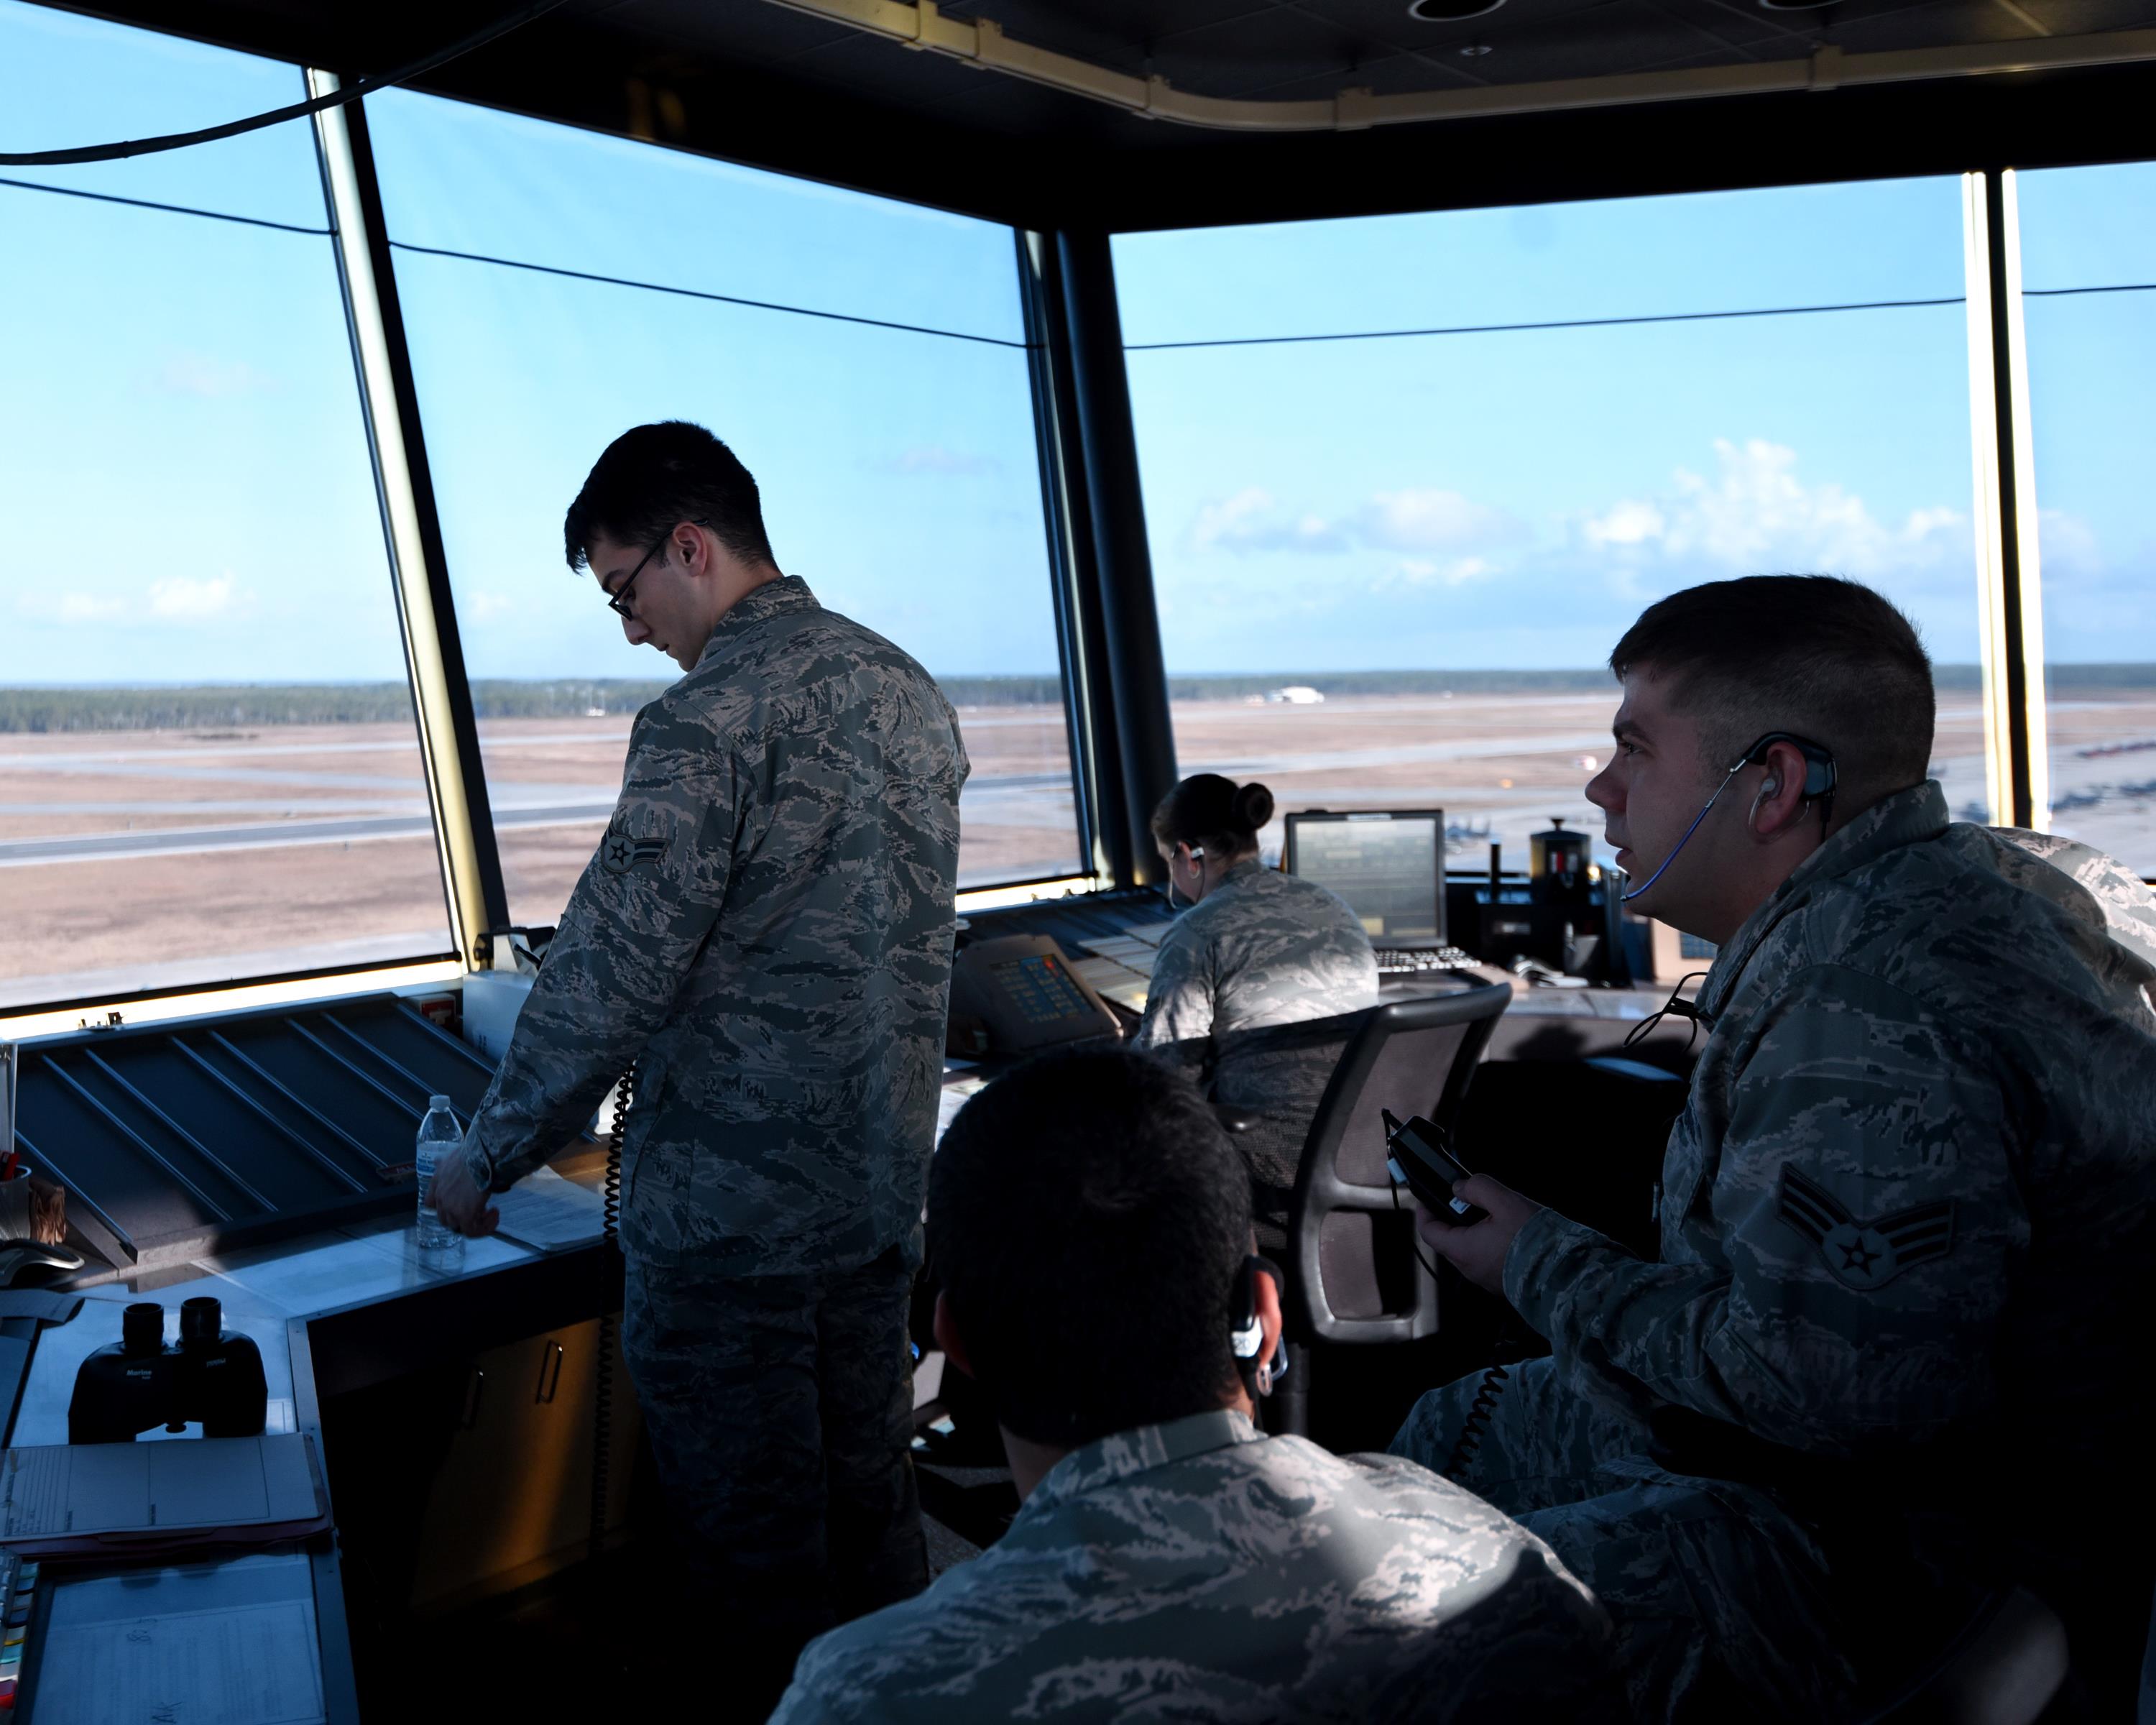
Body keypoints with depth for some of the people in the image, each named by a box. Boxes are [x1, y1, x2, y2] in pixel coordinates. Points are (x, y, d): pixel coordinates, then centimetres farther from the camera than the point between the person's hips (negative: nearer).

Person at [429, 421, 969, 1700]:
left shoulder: (710, 719, -20)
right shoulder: (908, 687, 6)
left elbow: (610, 978, -20)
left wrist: (487, 1164, -7)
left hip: (731, 1210, -8)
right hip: (886, 1182, 8)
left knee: (757, 1533, 10)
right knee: (869, 1488, 22)